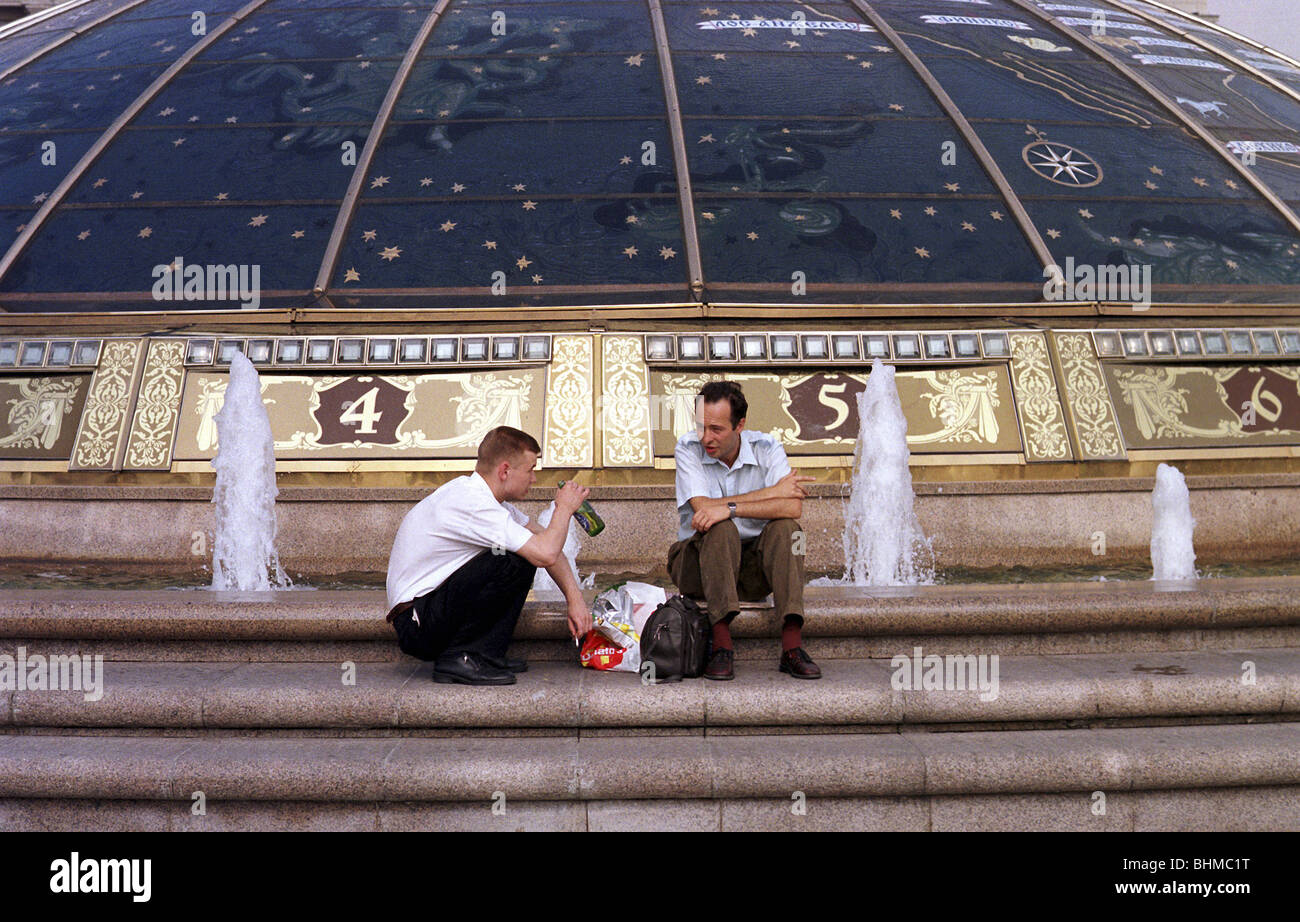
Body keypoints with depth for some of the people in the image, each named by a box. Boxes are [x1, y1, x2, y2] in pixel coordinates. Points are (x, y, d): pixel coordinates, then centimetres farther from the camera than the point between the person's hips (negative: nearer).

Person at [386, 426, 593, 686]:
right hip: (416, 624, -10)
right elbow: (546, 554, -26)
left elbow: (544, 540, 16)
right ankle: (459, 658, -13)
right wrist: (564, 508, -8)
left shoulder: (480, 494, 9)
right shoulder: (471, 503, -22)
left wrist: (575, 598, 7)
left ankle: (486, 655, 2)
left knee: (527, 552, 7)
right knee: (515, 561, -23)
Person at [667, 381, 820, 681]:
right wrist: (771, 493, -17)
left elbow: (793, 508, -21)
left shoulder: (766, 448, -5)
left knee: (785, 528, -26)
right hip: (699, 564, -2)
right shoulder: (688, 449, -7)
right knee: (721, 529, -31)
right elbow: (703, 508, -21)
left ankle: (792, 645, -33)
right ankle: (722, 645, -38)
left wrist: (730, 508, -32)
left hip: (754, 565, 2)